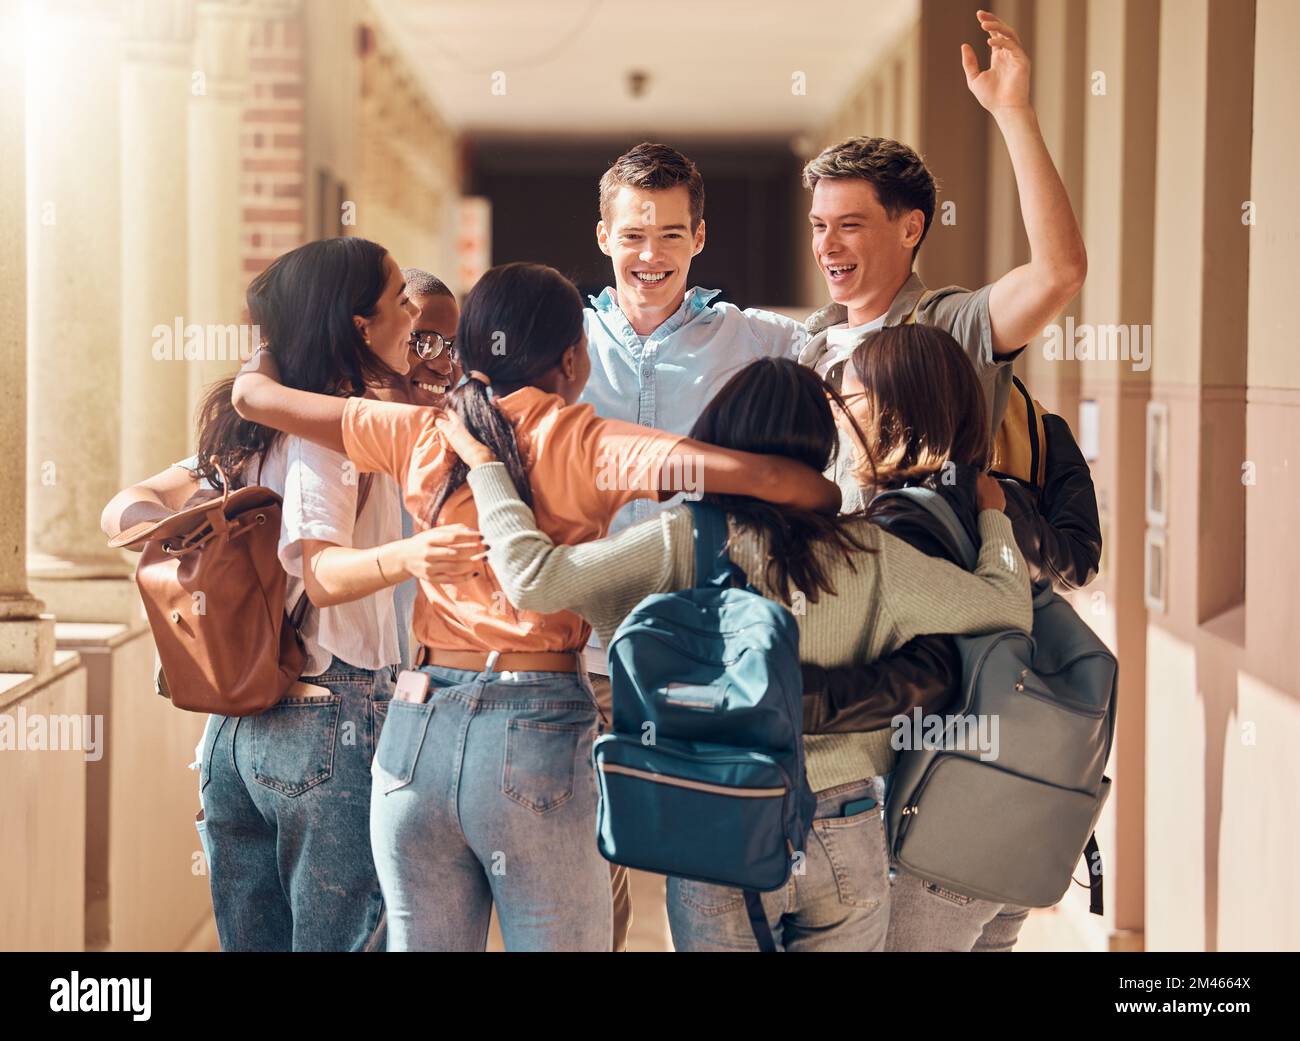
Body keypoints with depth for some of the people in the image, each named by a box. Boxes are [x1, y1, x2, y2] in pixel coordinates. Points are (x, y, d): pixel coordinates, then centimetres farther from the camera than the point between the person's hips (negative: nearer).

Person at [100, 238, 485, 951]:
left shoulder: (248, 431, 15)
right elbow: (321, 573, -25)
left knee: (253, 940, 13)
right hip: (334, 721, -8)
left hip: (234, 727, 8)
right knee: (343, 939, -1)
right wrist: (406, 557, -42)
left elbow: (125, 510, 9)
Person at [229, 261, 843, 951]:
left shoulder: (422, 435, 5)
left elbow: (252, 395, 14)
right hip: (538, 733, -4)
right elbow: (761, 476, -16)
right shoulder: (581, 443, -5)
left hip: (419, 732, 4)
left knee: (421, 943, 13)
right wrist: (837, 506, 2)